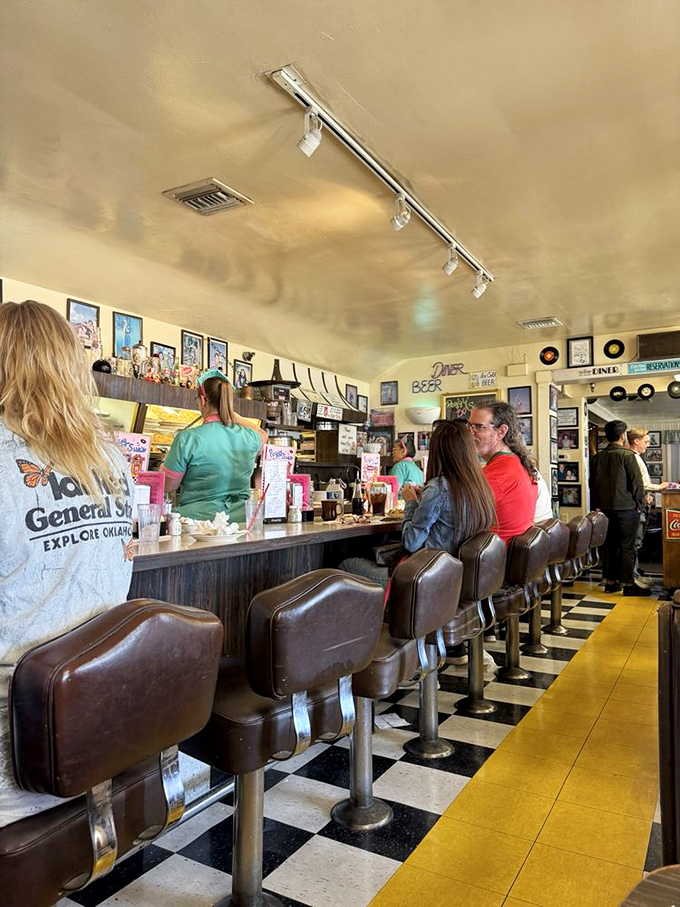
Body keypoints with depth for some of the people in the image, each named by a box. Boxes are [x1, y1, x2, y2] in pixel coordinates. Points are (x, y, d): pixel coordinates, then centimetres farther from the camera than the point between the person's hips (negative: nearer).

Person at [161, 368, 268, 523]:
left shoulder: (187, 439, -12)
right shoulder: (249, 437, 0)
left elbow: (168, 486, -2)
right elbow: (262, 435, 28)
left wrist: (166, 462, 19)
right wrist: (230, 412, 31)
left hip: (198, 516, -3)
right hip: (240, 519, 4)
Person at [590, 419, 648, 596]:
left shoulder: (598, 457, 5)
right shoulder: (627, 455, -11)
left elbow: (593, 483, 11)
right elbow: (636, 482, -12)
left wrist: (597, 505, 18)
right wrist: (640, 504, -1)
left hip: (605, 508, 6)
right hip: (626, 507, -5)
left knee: (609, 545, 10)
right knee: (627, 547, 1)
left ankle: (610, 582, 16)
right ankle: (629, 584, 6)